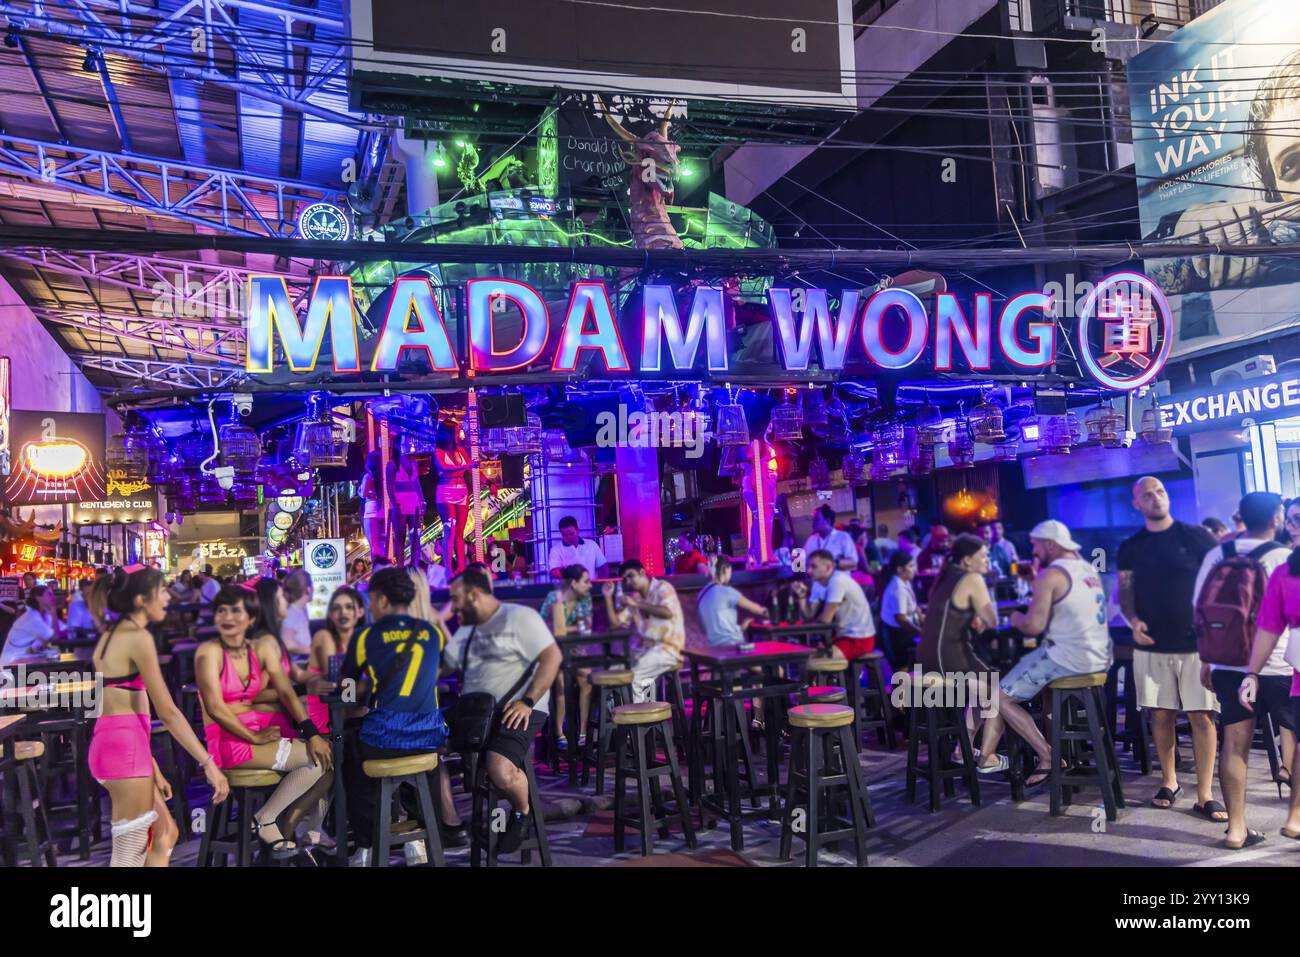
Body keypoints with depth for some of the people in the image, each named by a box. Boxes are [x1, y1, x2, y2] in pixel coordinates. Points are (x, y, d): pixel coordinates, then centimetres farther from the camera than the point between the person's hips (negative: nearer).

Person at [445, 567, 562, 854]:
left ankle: (522, 814, 2)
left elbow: (552, 657, -12)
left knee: (500, 771, -31)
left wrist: (528, 702, -18)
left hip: (514, 710, -7)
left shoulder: (519, 616, -3)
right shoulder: (466, 629, 22)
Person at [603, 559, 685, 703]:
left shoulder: (663, 588, -5)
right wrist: (608, 597, 3)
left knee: (631, 677, -21)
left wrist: (637, 604, -19)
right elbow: (615, 622, 13)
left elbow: (668, 612, -23)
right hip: (644, 648, 7)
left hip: (668, 647, -7)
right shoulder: (633, 597, 13)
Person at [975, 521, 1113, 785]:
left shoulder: (1049, 575, -12)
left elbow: (1034, 626, -18)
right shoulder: (1089, 569, 14)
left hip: (1069, 658, -9)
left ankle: (1048, 758, 3)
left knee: (1001, 697, 3)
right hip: (1100, 657, 9)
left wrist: (1016, 618, 3)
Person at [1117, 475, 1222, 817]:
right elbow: (1125, 591, 11)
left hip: (1196, 644, -2)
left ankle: (1205, 795, 4)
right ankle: (1169, 782, 25)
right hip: (1152, 646, 3)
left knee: (1202, 717, -4)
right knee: (1161, 715, 8)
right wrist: (1133, 620, -8)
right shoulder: (1130, 547, 7)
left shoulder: (1196, 536, -1)